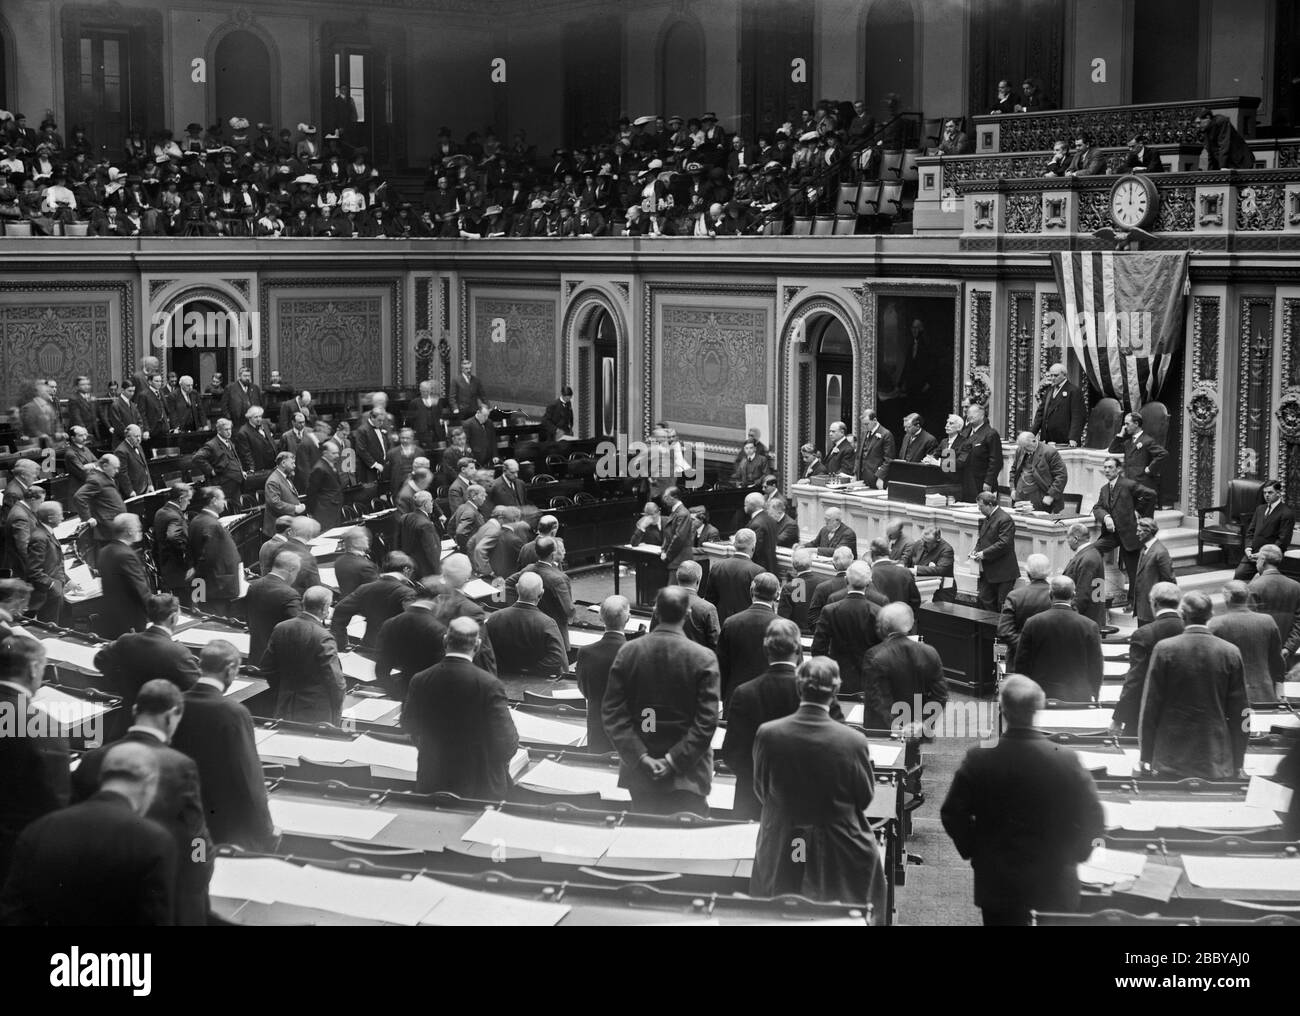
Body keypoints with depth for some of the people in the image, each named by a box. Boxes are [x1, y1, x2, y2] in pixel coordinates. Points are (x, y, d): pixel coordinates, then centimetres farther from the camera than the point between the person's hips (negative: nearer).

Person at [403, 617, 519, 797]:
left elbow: (407, 725, 8)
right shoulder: (489, 685, -20)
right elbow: (506, 744, -18)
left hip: (432, 785, 4)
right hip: (480, 789, -3)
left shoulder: (420, 681, -8)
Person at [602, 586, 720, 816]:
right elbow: (706, 722, -15)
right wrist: (674, 761, -13)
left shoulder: (627, 652, -3)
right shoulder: (703, 659, -11)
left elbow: (612, 713, -4)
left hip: (639, 772, 3)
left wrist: (640, 756, -7)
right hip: (687, 779, -3)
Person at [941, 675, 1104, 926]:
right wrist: (1073, 855, 7)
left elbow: (952, 813, -7)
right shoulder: (1066, 761, -13)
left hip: (996, 884, 1)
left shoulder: (978, 760, -12)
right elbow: (1093, 819, -8)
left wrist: (972, 850, 8)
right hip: (1054, 885, -1)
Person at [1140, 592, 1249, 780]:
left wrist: (1145, 756, 5)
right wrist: (1238, 763, 10)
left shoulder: (1164, 649, -6)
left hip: (1170, 759, -1)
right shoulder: (1230, 653, -1)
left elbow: (1150, 706, -2)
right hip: (1218, 762, 1)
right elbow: (1239, 712, 2)